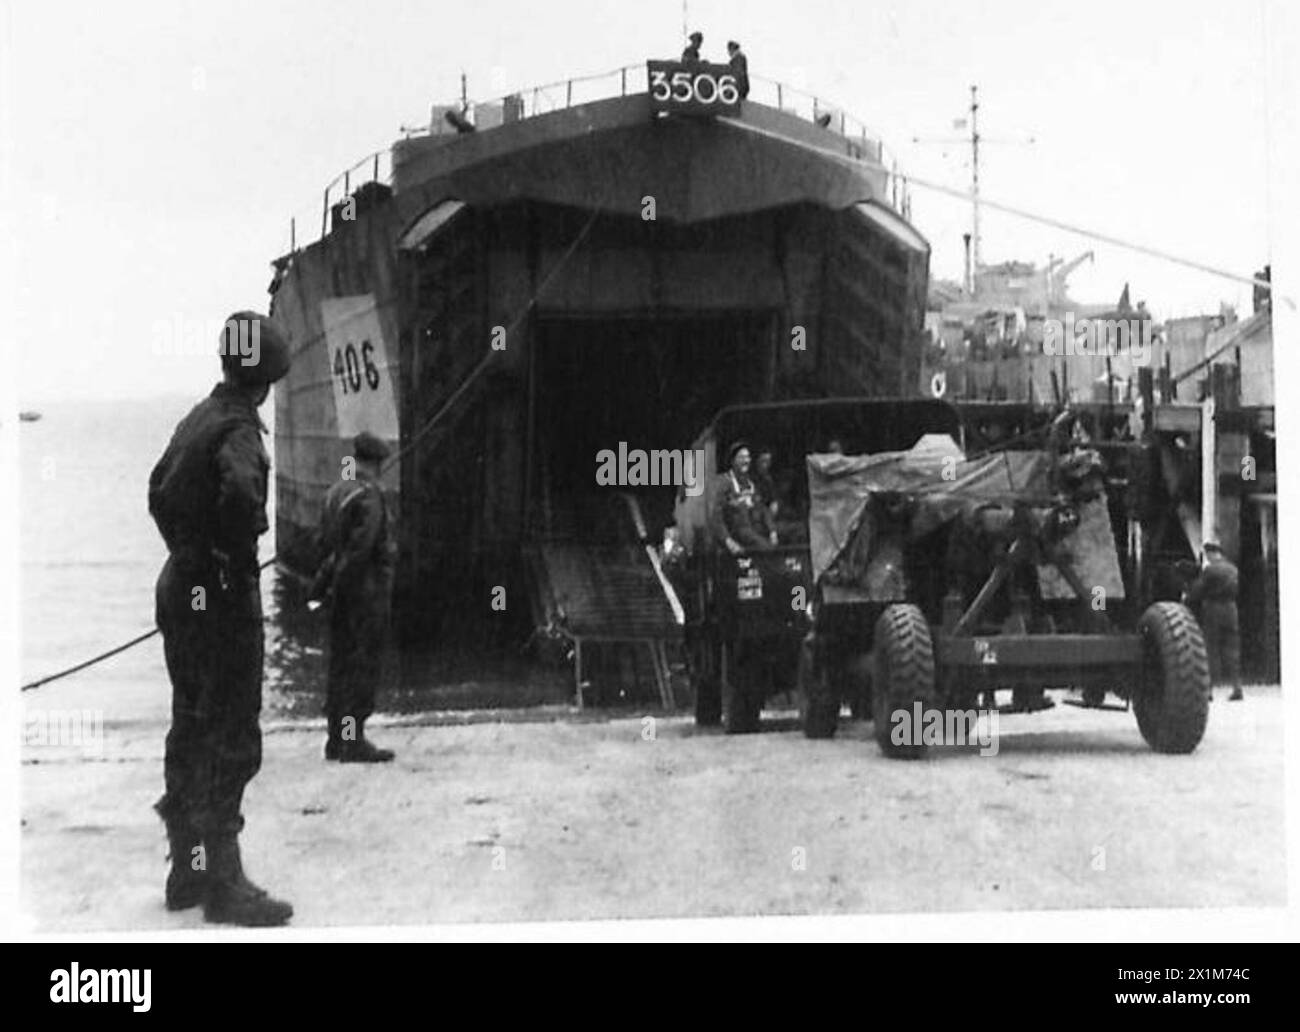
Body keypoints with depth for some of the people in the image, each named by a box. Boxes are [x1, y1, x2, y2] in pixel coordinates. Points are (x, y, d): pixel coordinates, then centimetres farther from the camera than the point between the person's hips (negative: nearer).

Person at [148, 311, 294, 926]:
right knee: (232, 740, -4)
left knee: (191, 730, 16)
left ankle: (188, 869, 25)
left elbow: (160, 491, 22)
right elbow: (240, 492, -36)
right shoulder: (238, 427, -16)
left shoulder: (197, 418, 11)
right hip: (223, 597, -9)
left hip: (179, 588, 9)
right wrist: (238, 559, -23)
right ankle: (222, 885, 0)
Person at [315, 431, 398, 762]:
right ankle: (354, 741, -5)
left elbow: (325, 542, 11)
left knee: (341, 663, 12)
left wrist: (328, 581, 11)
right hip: (368, 588, -8)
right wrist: (333, 582, -11)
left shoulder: (334, 492, 11)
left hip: (342, 592, 8)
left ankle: (337, 737, 16)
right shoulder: (369, 495, -15)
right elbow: (361, 547, -19)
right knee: (364, 663, -5)